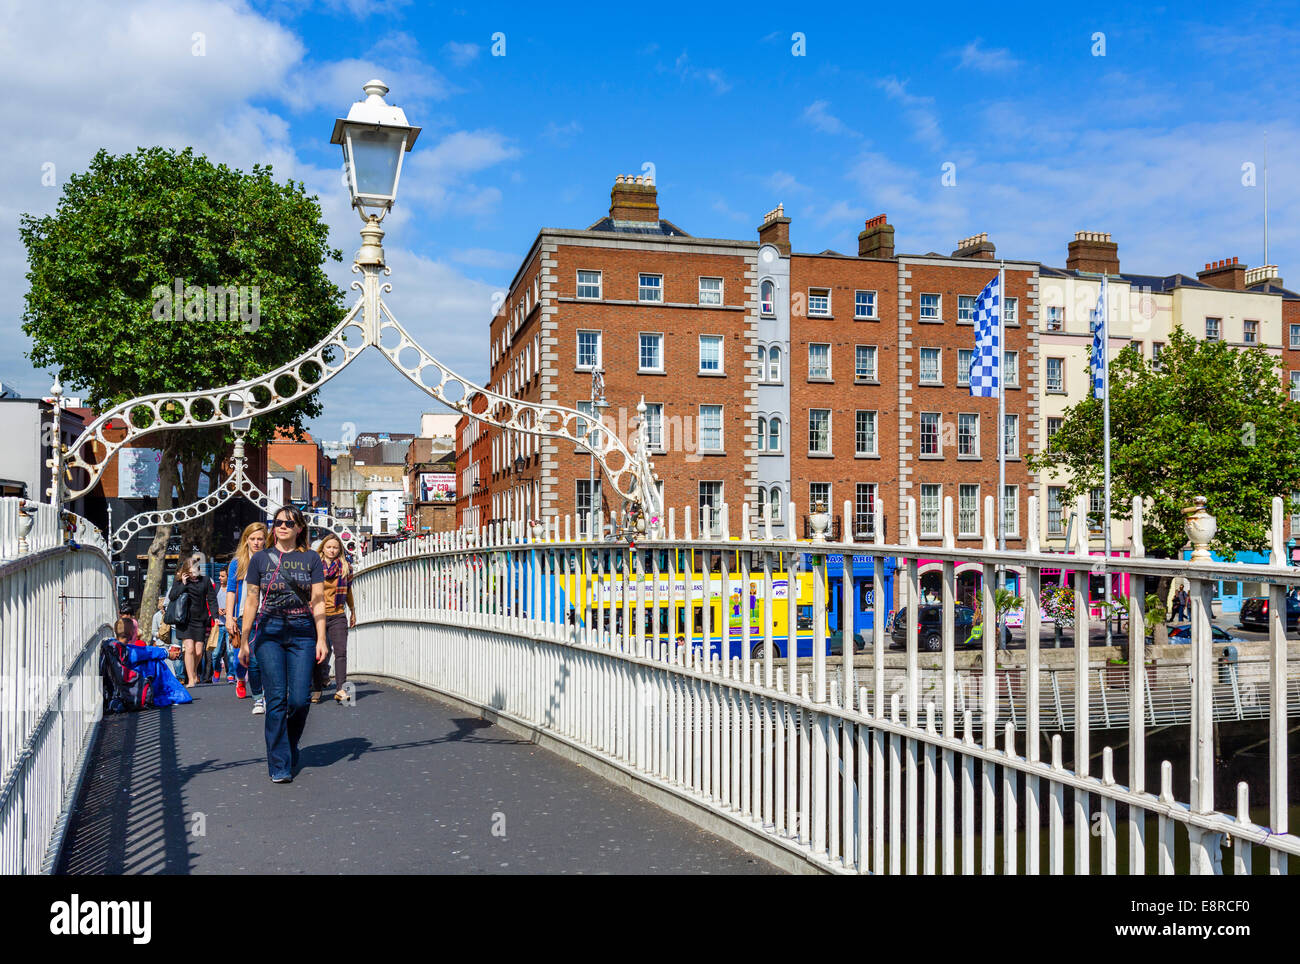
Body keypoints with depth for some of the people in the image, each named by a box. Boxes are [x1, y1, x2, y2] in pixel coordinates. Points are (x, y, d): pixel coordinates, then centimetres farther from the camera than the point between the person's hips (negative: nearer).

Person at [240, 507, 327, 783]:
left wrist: (321, 639, -3)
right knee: (277, 699, -5)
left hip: (302, 633, 0)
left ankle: (290, 746, 24)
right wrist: (245, 640, 9)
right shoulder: (261, 558, 7)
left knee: (299, 700, -4)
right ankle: (280, 766, 2)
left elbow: (318, 602, 4)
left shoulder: (311, 559, 6)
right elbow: (251, 600, 10)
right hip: (269, 632, 0)